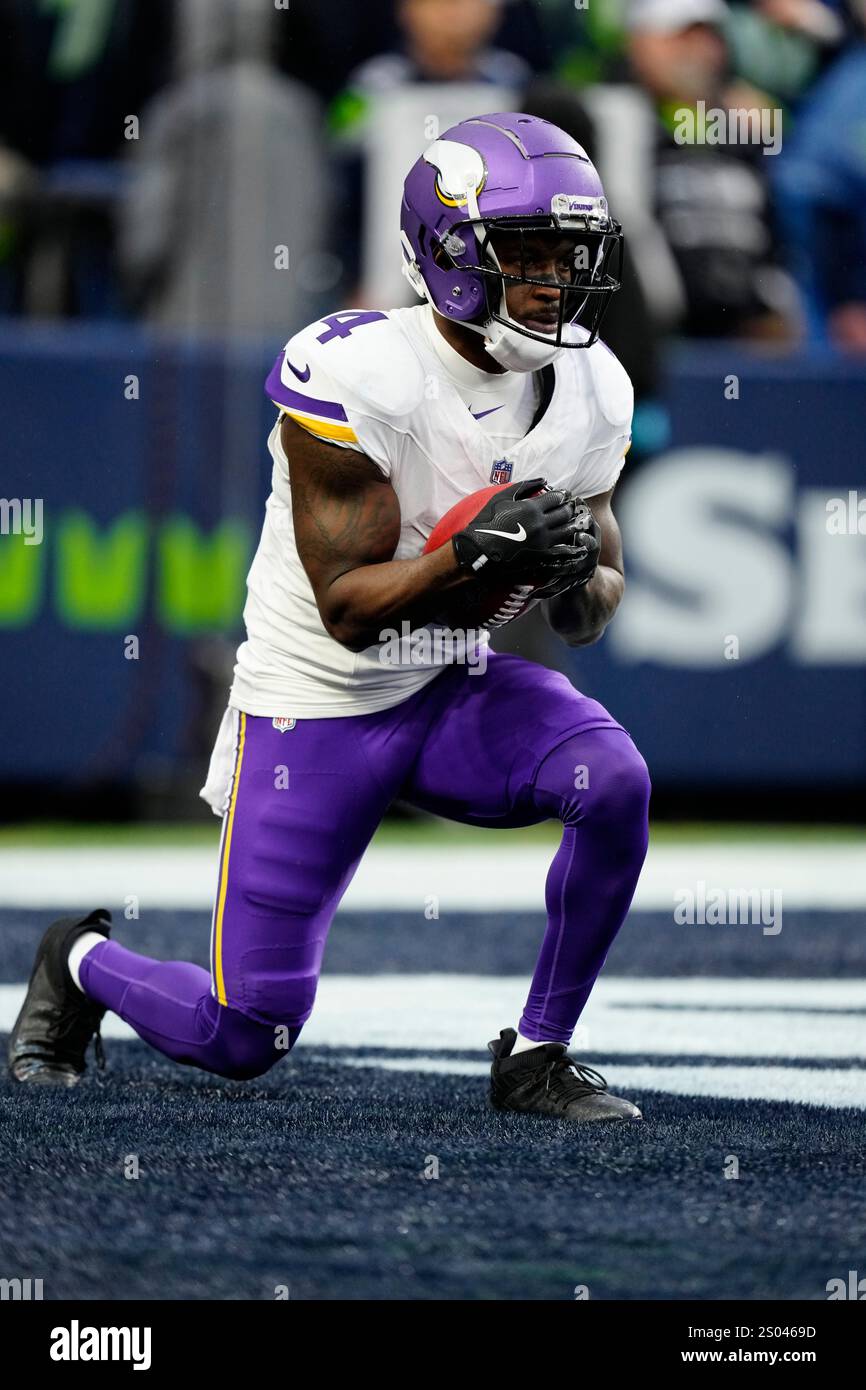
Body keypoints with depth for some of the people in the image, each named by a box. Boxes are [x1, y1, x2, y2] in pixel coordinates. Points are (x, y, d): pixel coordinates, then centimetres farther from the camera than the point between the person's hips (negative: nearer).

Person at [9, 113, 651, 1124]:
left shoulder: (590, 390, -5)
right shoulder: (355, 376, -24)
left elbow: (593, 611, 5)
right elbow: (348, 609, -22)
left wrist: (576, 583, -19)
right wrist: (471, 556, -38)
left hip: (453, 691, 5)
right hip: (320, 708, -5)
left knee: (614, 782, -26)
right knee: (243, 1039, -4)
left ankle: (536, 1057, -7)